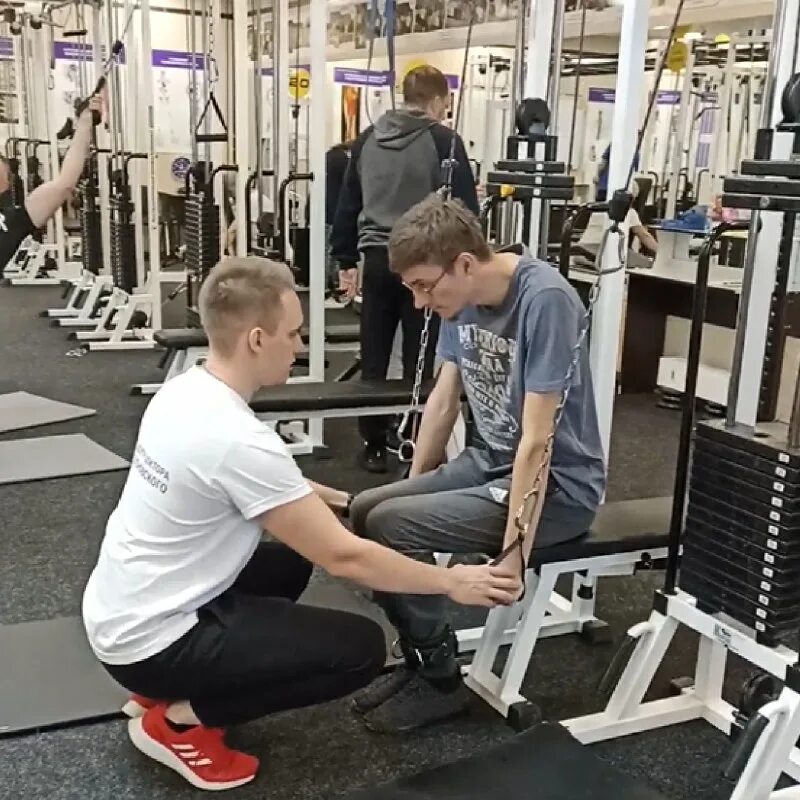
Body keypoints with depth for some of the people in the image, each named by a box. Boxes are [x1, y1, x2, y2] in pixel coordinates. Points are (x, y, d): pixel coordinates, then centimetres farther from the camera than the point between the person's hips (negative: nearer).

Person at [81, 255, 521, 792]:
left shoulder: (184, 391, 1)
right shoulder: (238, 439, -28)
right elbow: (344, 557, -22)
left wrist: (340, 499, 22)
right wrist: (452, 581, -11)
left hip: (121, 611, 9)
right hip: (151, 639, -9)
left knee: (291, 558, 27)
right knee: (362, 648, -9)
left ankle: (168, 690, 17)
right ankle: (179, 717, -1)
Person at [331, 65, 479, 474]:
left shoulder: (366, 140, 12)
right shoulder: (444, 141, -5)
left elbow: (347, 205, 13)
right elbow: (464, 208, -8)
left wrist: (346, 260, 17)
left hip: (377, 260, 5)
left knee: (373, 358, 10)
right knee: (418, 361, 3)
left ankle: (373, 445, 16)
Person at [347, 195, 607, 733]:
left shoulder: (545, 300, -25)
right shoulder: (462, 298, -1)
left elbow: (536, 440, -25)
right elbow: (444, 400, 10)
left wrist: (513, 551, -23)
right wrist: (413, 488, 14)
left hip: (558, 486, -8)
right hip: (489, 462, 8)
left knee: (393, 526, -18)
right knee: (366, 510, 1)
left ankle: (441, 679, 2)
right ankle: (420, 660, 14)